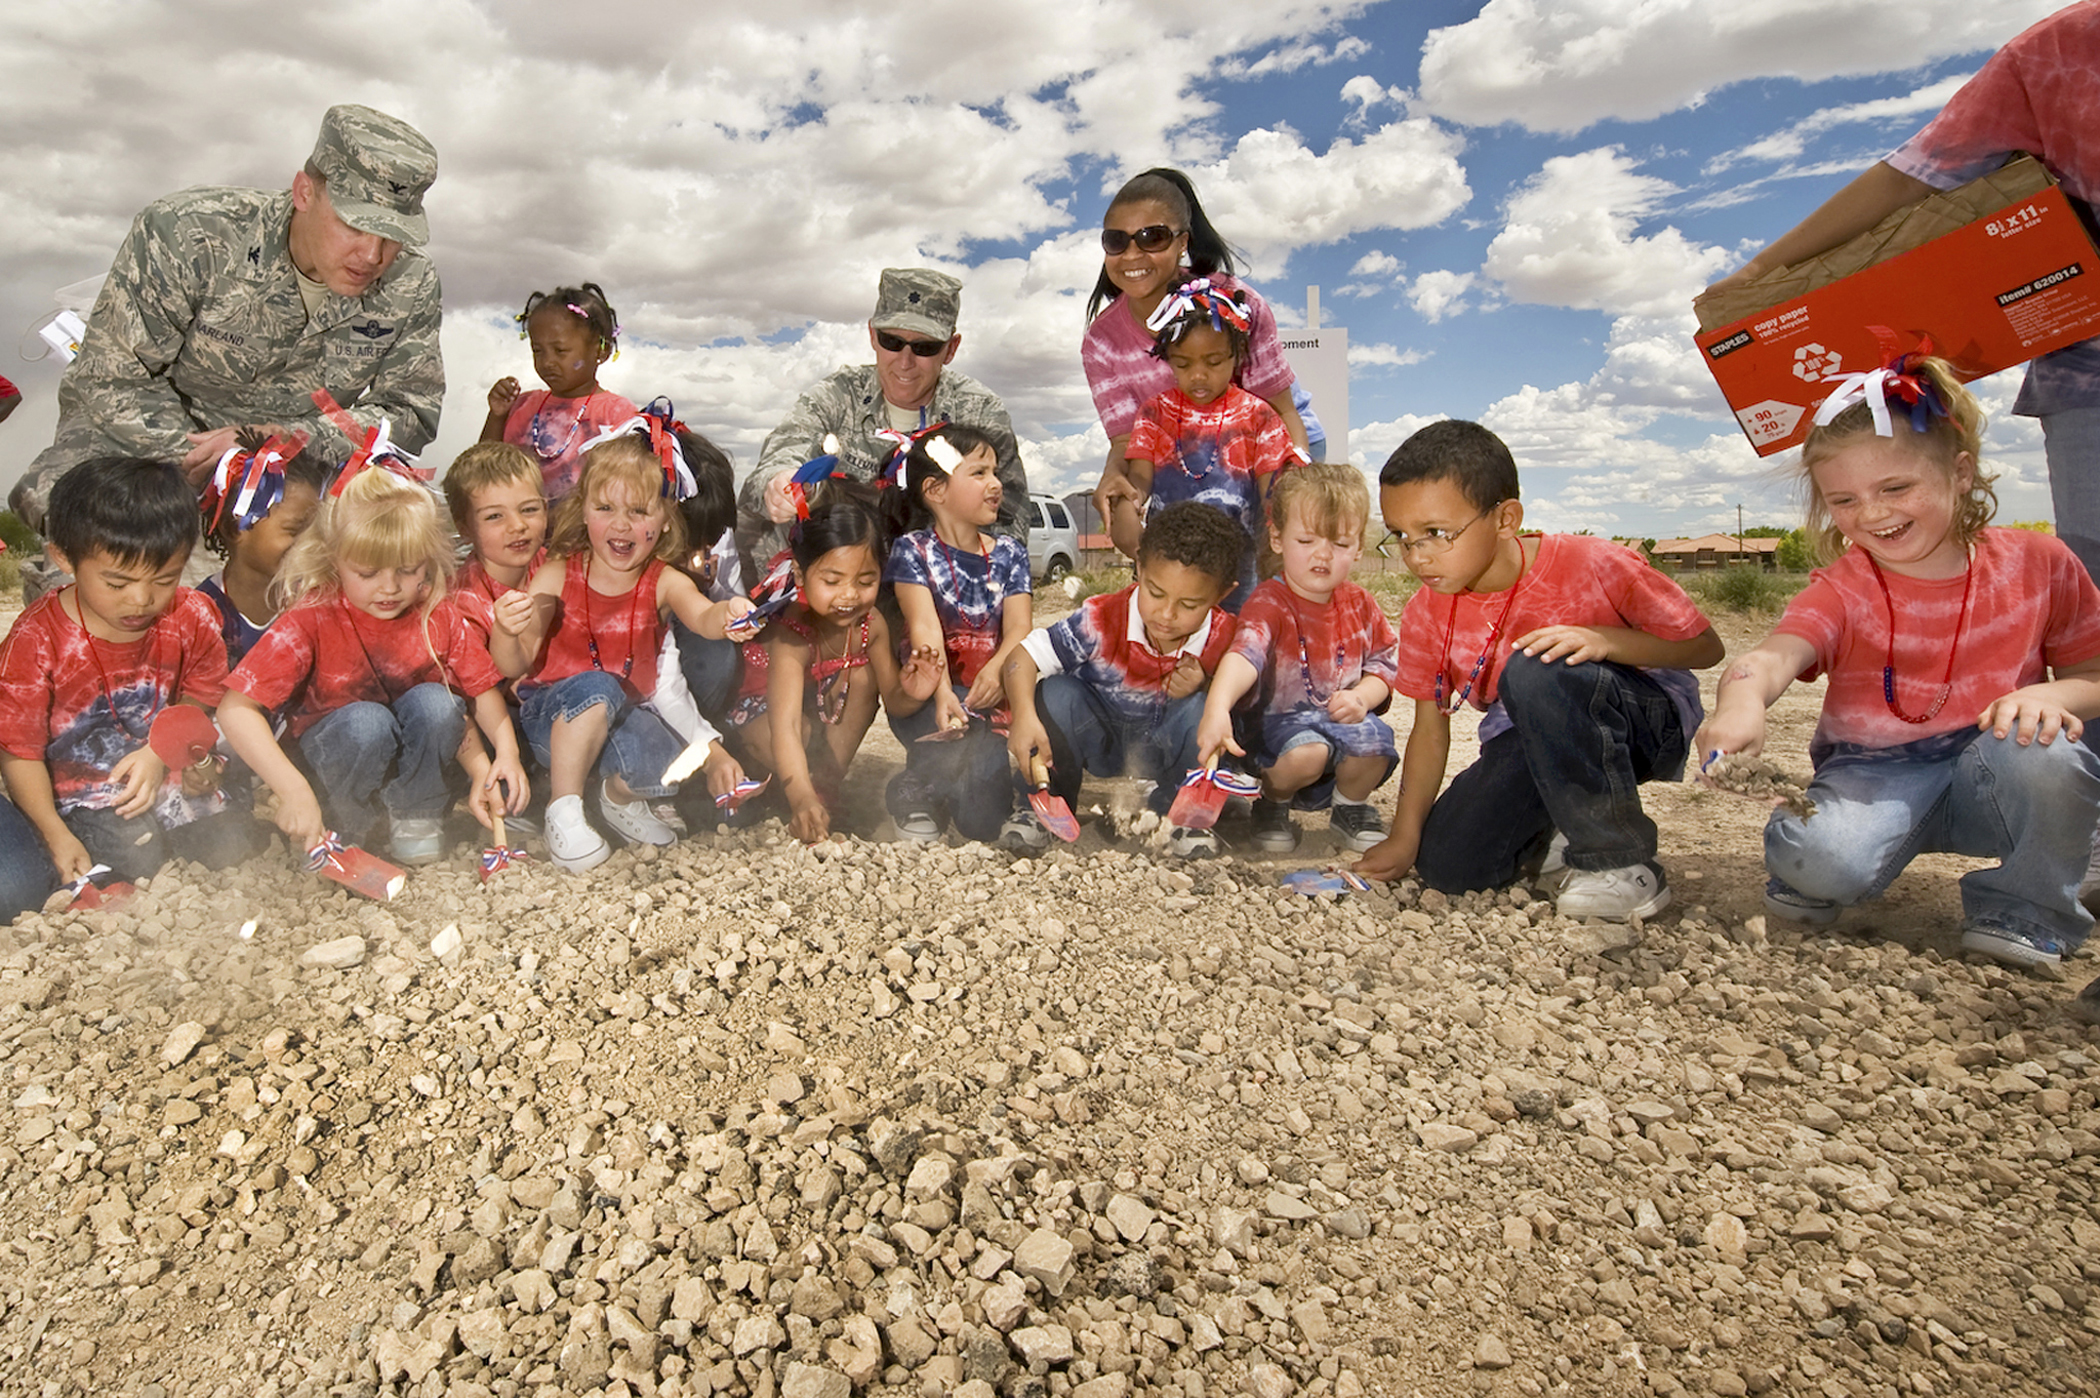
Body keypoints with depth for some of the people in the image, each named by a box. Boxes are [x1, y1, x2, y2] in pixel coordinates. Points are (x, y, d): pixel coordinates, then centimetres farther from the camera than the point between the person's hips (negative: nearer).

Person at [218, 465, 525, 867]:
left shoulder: (441, 616, -12)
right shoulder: (311, 622, -22)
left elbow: (483, 688, -6)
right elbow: (235, 710, -27)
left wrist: (507, 751, -25)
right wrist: (293, 790, -37)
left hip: (413, 756, 3)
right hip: (324, 756, -3)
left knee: (434, 701, -26)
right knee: (366, 720, -33)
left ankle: (418, 817, -6)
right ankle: (344, 832, -8)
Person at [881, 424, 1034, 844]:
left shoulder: (1009, 552, 13)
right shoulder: (912, 549, 1)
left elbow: (1020, 625, -3)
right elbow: (924, 625, -15)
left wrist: (998, 667, -27)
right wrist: (941, 693, -33)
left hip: (994, 691, 4)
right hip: (931, 695, -3)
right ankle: (919, 794, -3)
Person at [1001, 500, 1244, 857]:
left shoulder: (1223, 638, -22)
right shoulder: (1102, 620, -27)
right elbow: (1022, 657, -27)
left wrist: (1203, 688, -31)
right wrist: (1025, 716, -45)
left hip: (1163, 748, 1)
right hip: (1099, 740, 0)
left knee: (1202, 710, -30)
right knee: (1055, 694, -28)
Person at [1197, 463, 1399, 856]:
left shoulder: (1359, 605, 4)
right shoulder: (1268, 604, -15)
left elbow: (1387, 662, 11)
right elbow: (1244, 655, -34)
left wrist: (1362, 697, -12)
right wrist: (1217, 708, -53)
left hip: (1344, 718, 4)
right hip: (1283, 717, -4)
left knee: (1373, 743, -28)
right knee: (1306, 752, -35)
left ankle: (1352, 805, 8)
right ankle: (1272, 801, 2)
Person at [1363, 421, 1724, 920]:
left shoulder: (1591, 566, -24)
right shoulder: (1426, 615, -12)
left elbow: (1705, 646, -14)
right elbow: (1429, 727, -4)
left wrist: (1607, 640, -33)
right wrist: (1404, 838, -10)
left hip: (1649, 720, -4)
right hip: (1533, 745, 5)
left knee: (1537, 671, -37)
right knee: (1444, 866, -12)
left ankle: (1620, 863, -21)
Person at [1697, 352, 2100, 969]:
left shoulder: (2036, 563, -1)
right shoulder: (1843, 588, -10)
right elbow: (1776, 653, -31)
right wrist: (1742, 698, -55)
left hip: (1992, 771, 3)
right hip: (1876, 773, -2)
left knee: (2046, 754, -32)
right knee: (1827, 863, -32)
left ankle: (2027, 909, -5)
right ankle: (1805, 876, 8)